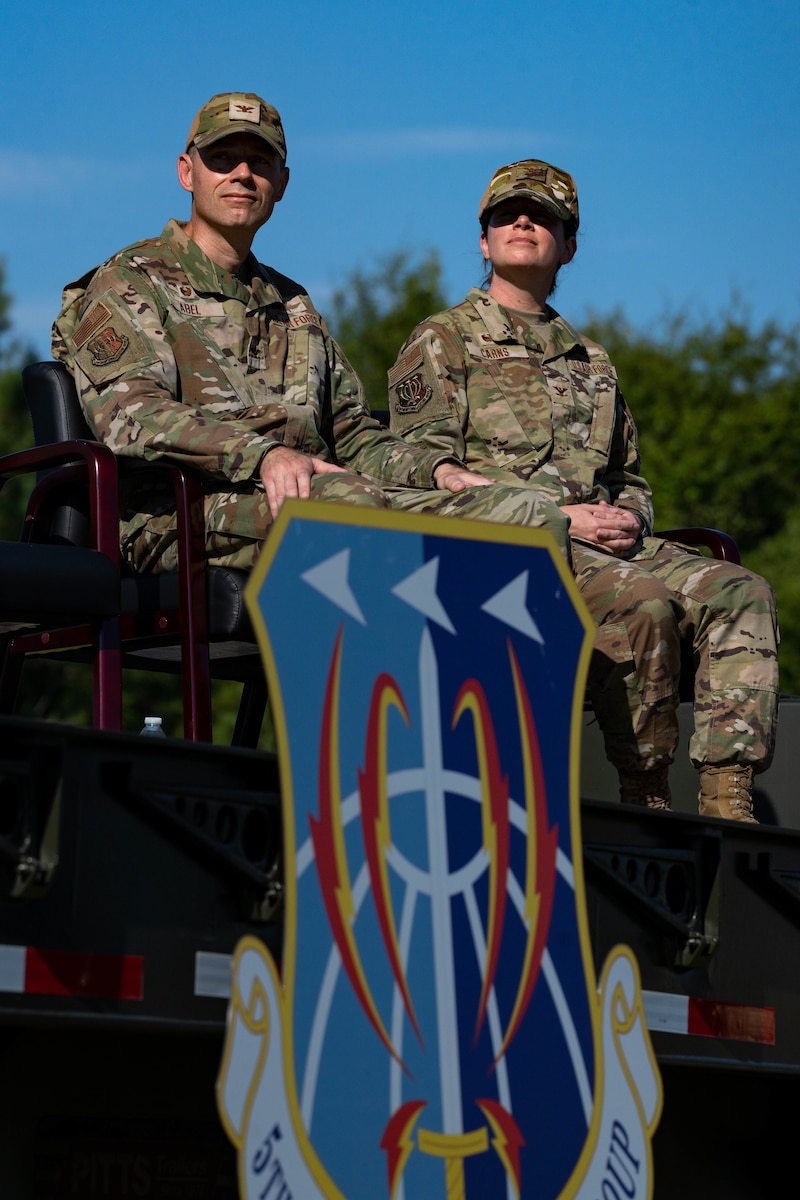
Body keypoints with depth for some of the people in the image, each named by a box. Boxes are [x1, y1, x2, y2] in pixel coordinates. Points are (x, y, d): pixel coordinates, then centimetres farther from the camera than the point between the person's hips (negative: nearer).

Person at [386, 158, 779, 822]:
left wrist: (628, 518, 4)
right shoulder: (441, 343, 8)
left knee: (741, 593, -19)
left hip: (606, 545, 6)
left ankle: (726, 803, -28)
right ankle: (646, 802, -23)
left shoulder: (590, 362, 28)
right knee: (643, 603, -33)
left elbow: (630, 479, 32)